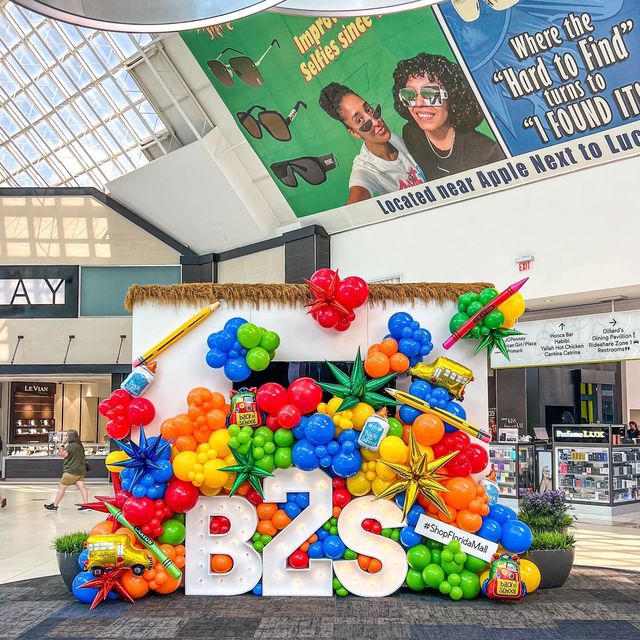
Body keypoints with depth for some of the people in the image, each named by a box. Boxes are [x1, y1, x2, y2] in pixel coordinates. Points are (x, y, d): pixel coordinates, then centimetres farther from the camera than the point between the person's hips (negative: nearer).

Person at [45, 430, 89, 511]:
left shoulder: (71, 446, -15)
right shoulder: (80, 445, 11)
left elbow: (63, 455, -9)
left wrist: (63, 445, -4)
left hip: (71, 471, -8)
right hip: (80, 470, 8)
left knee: (61, 487, 4)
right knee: (81, 487, 0)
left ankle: (55, 505, 11)